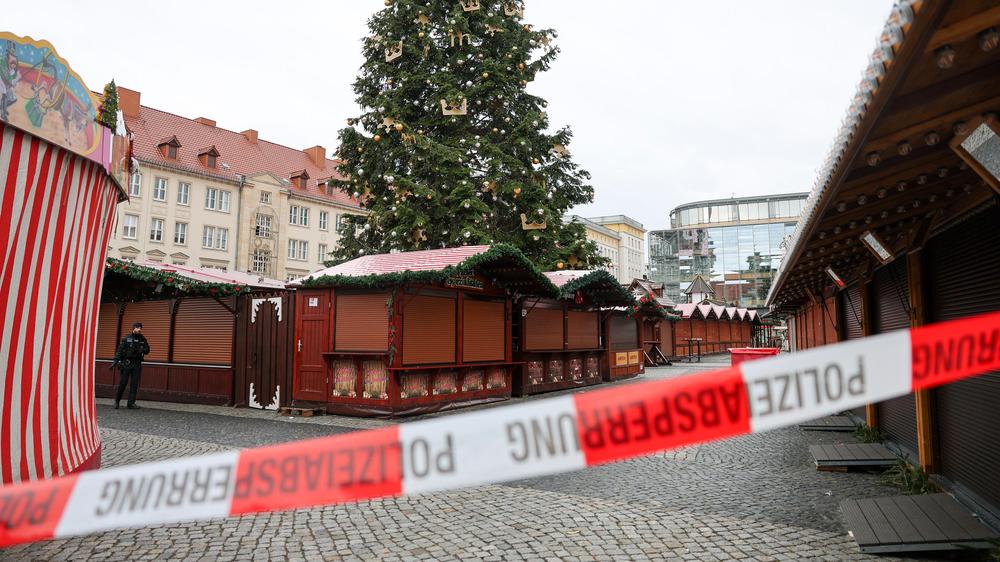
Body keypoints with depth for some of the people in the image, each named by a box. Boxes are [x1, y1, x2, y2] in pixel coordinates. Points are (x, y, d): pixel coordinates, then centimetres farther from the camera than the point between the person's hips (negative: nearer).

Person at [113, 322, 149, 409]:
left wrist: (142, 350, -9)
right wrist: (116, 361, -13)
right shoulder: (127, 338, -1)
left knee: (134, 385, 1)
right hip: (127, 363, -3)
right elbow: (120, 350, -4)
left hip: (137, 364, 3)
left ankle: (131, 403, 5)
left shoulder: (143, 339, 8)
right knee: (123, 383, 0)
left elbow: (147, 350, 14)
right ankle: (117, 400, 20)